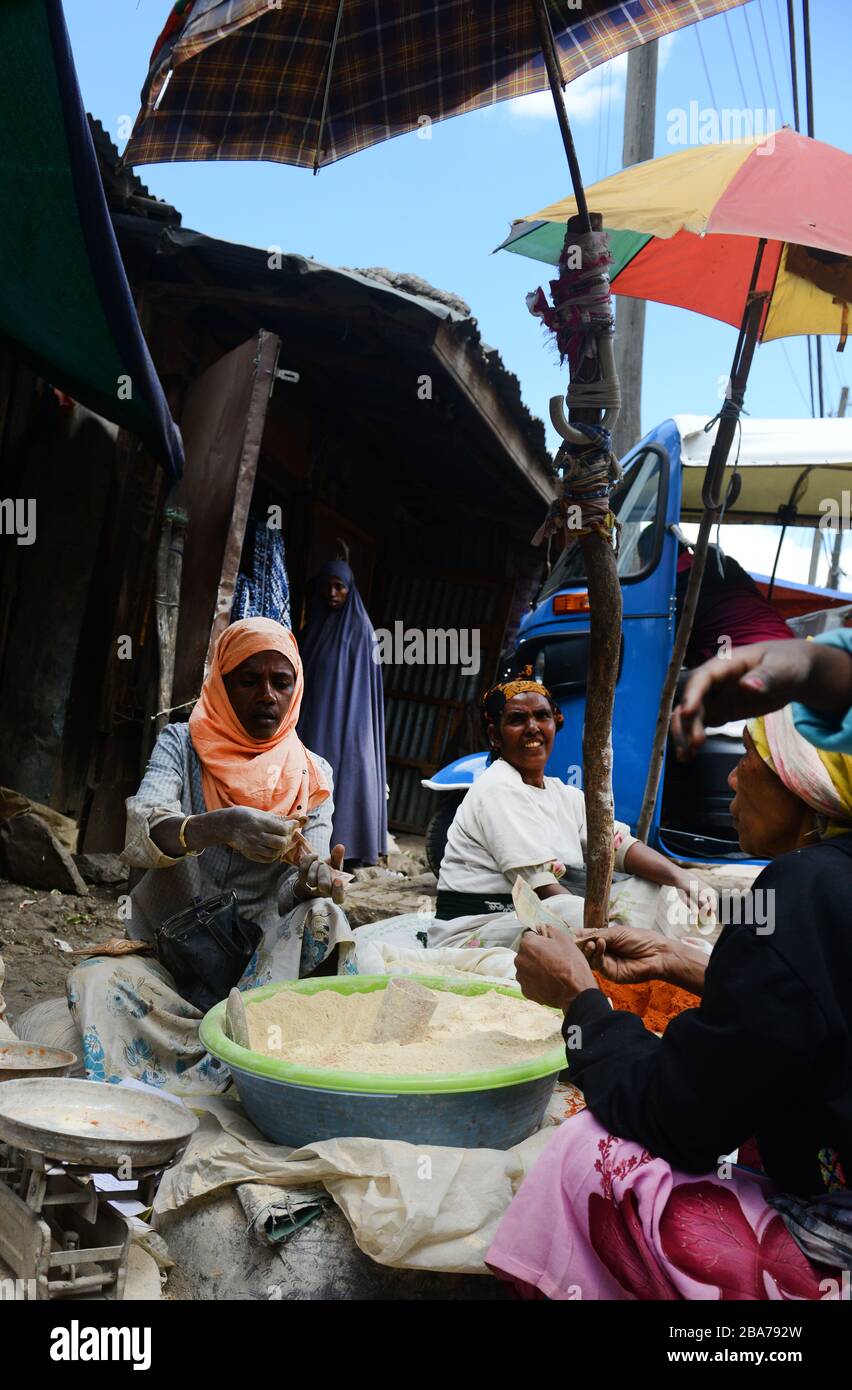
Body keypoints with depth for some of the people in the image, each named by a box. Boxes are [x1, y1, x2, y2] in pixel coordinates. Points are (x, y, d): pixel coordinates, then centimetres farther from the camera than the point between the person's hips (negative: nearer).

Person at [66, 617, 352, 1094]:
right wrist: (216, 827, -41)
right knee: (95, 981, -29)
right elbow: (139, 837, -18)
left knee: (322, 920, -29)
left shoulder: (313, 775, 6)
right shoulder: (182, 744, 1)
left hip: (260, 957, 1)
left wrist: (315, 876, -31)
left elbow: (301, 879, -5)